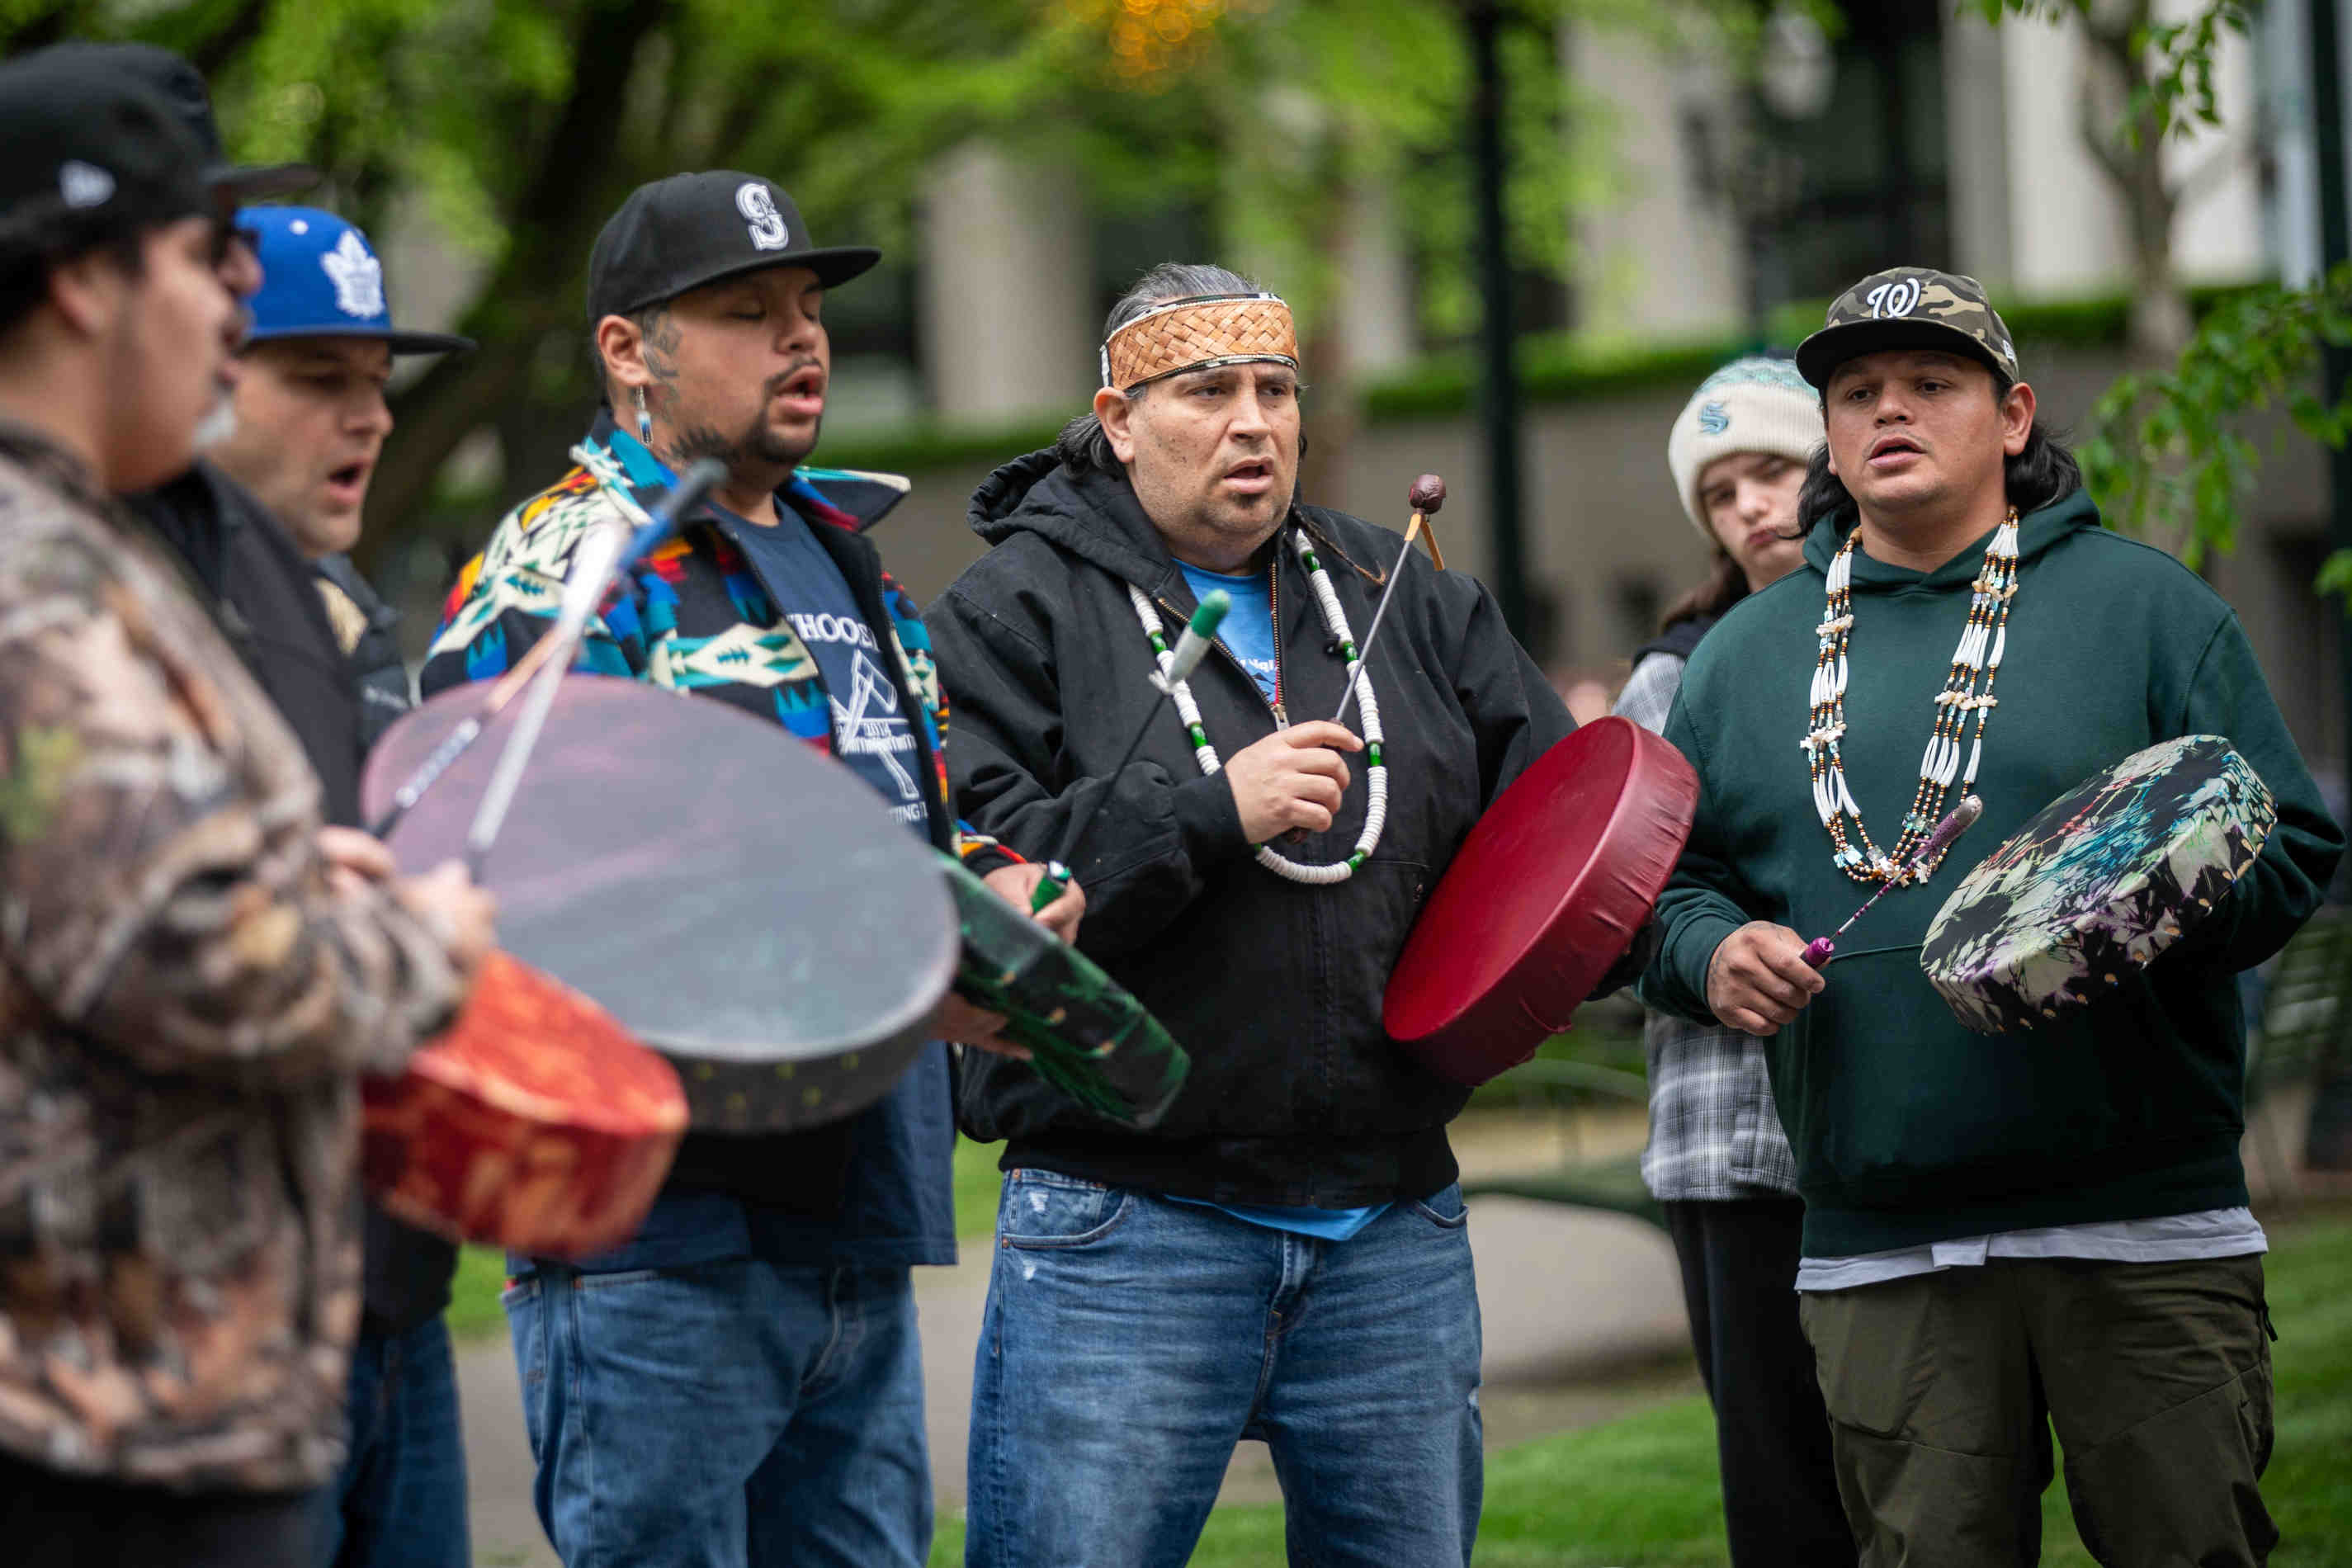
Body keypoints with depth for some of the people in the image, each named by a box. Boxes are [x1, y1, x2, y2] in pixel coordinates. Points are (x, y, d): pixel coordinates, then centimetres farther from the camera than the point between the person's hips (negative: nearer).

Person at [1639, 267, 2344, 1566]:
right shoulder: (1743, 658, 16)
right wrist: (1710, 951, -3)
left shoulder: (2145, 607, 7)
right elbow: (1659, 880, 19)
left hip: (2144, 1229, -2)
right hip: (1876, 1259, 2)